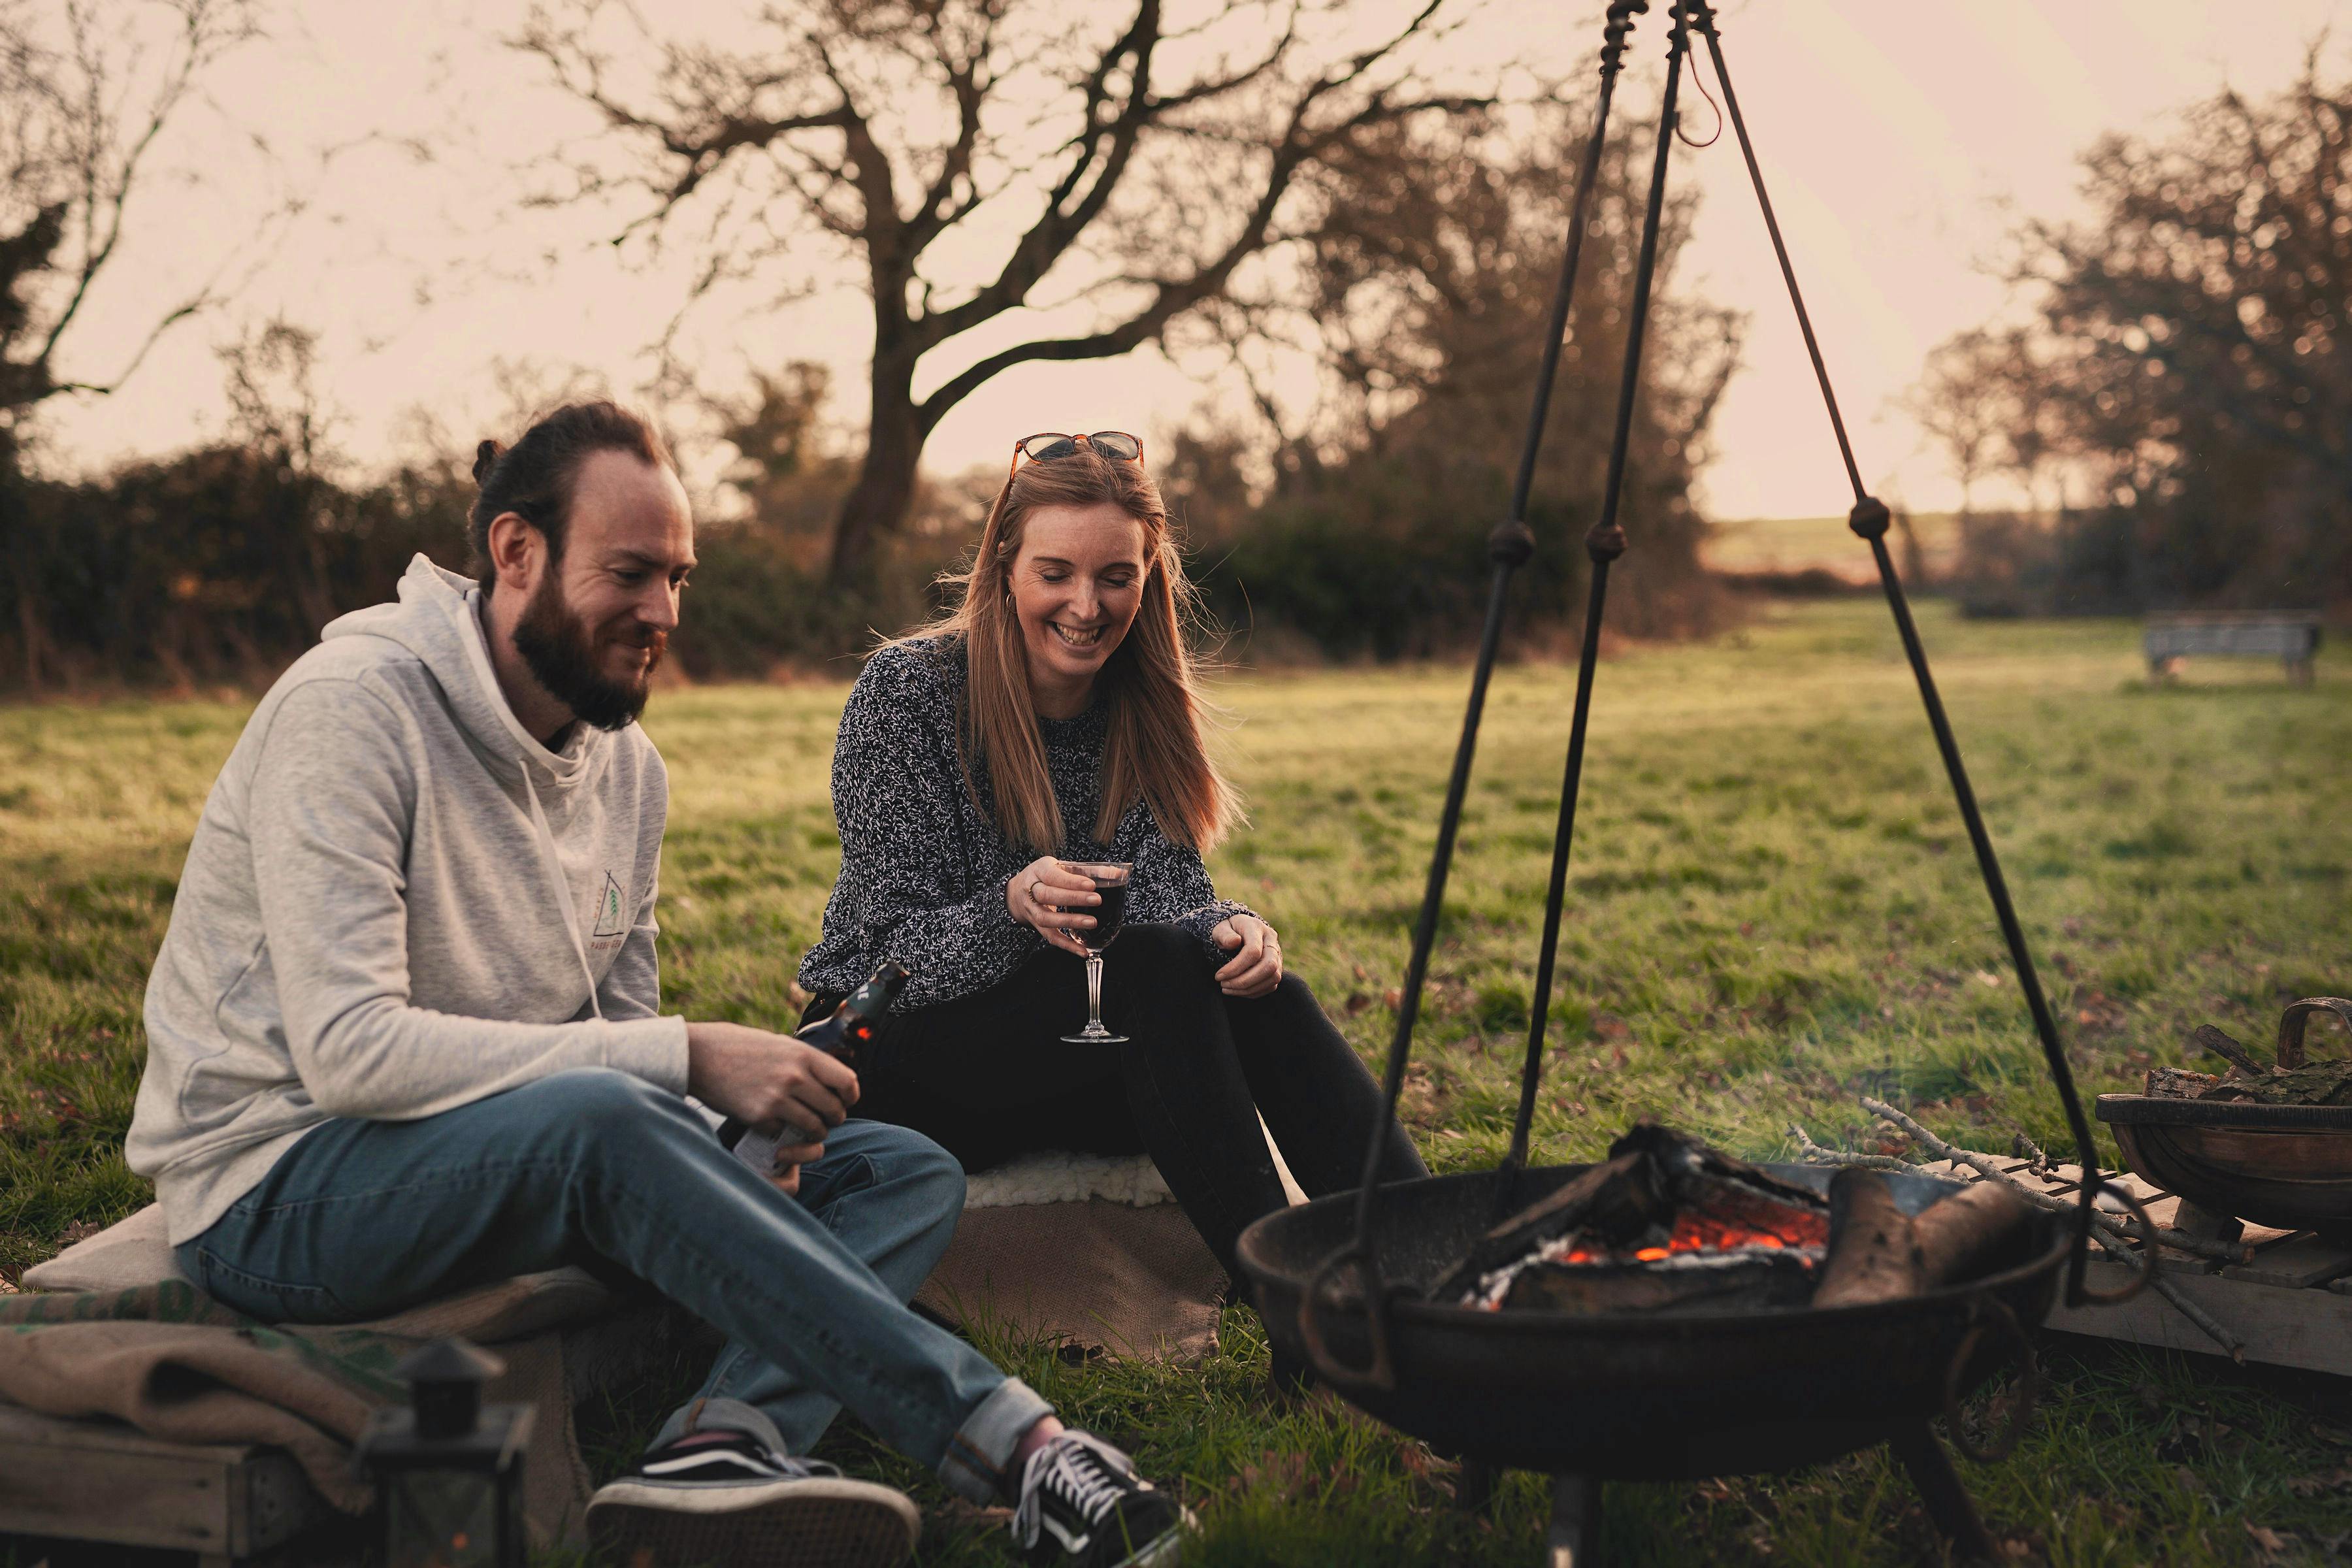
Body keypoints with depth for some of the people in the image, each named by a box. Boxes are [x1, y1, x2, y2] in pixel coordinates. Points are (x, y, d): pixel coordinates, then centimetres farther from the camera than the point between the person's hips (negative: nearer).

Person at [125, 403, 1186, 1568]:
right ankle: (1011, 1442, -34)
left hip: (545, 1159, 8)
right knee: (599, 1118, -39)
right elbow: (349, 1049, -26)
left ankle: (727, 1440, -36)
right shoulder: (353, 708, -16)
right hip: (282, 1188, -8)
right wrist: (685, 1060, -28)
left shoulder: (626, 764, 8)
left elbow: (619, 1024, 11)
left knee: (909, 1171, -5)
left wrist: (740, 1130, -13)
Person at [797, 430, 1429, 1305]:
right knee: (1154, 969, -31)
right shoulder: (906, 692, -13)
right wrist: (1013, 908, -37)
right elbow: (897, 948, -16)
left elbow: (1174, 899, -5)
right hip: (900, 1060, -5)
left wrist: (1231, 930, -29)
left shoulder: (1142, 708, 2)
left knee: (1258, 995, -25)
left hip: (1083, 1052, 5)